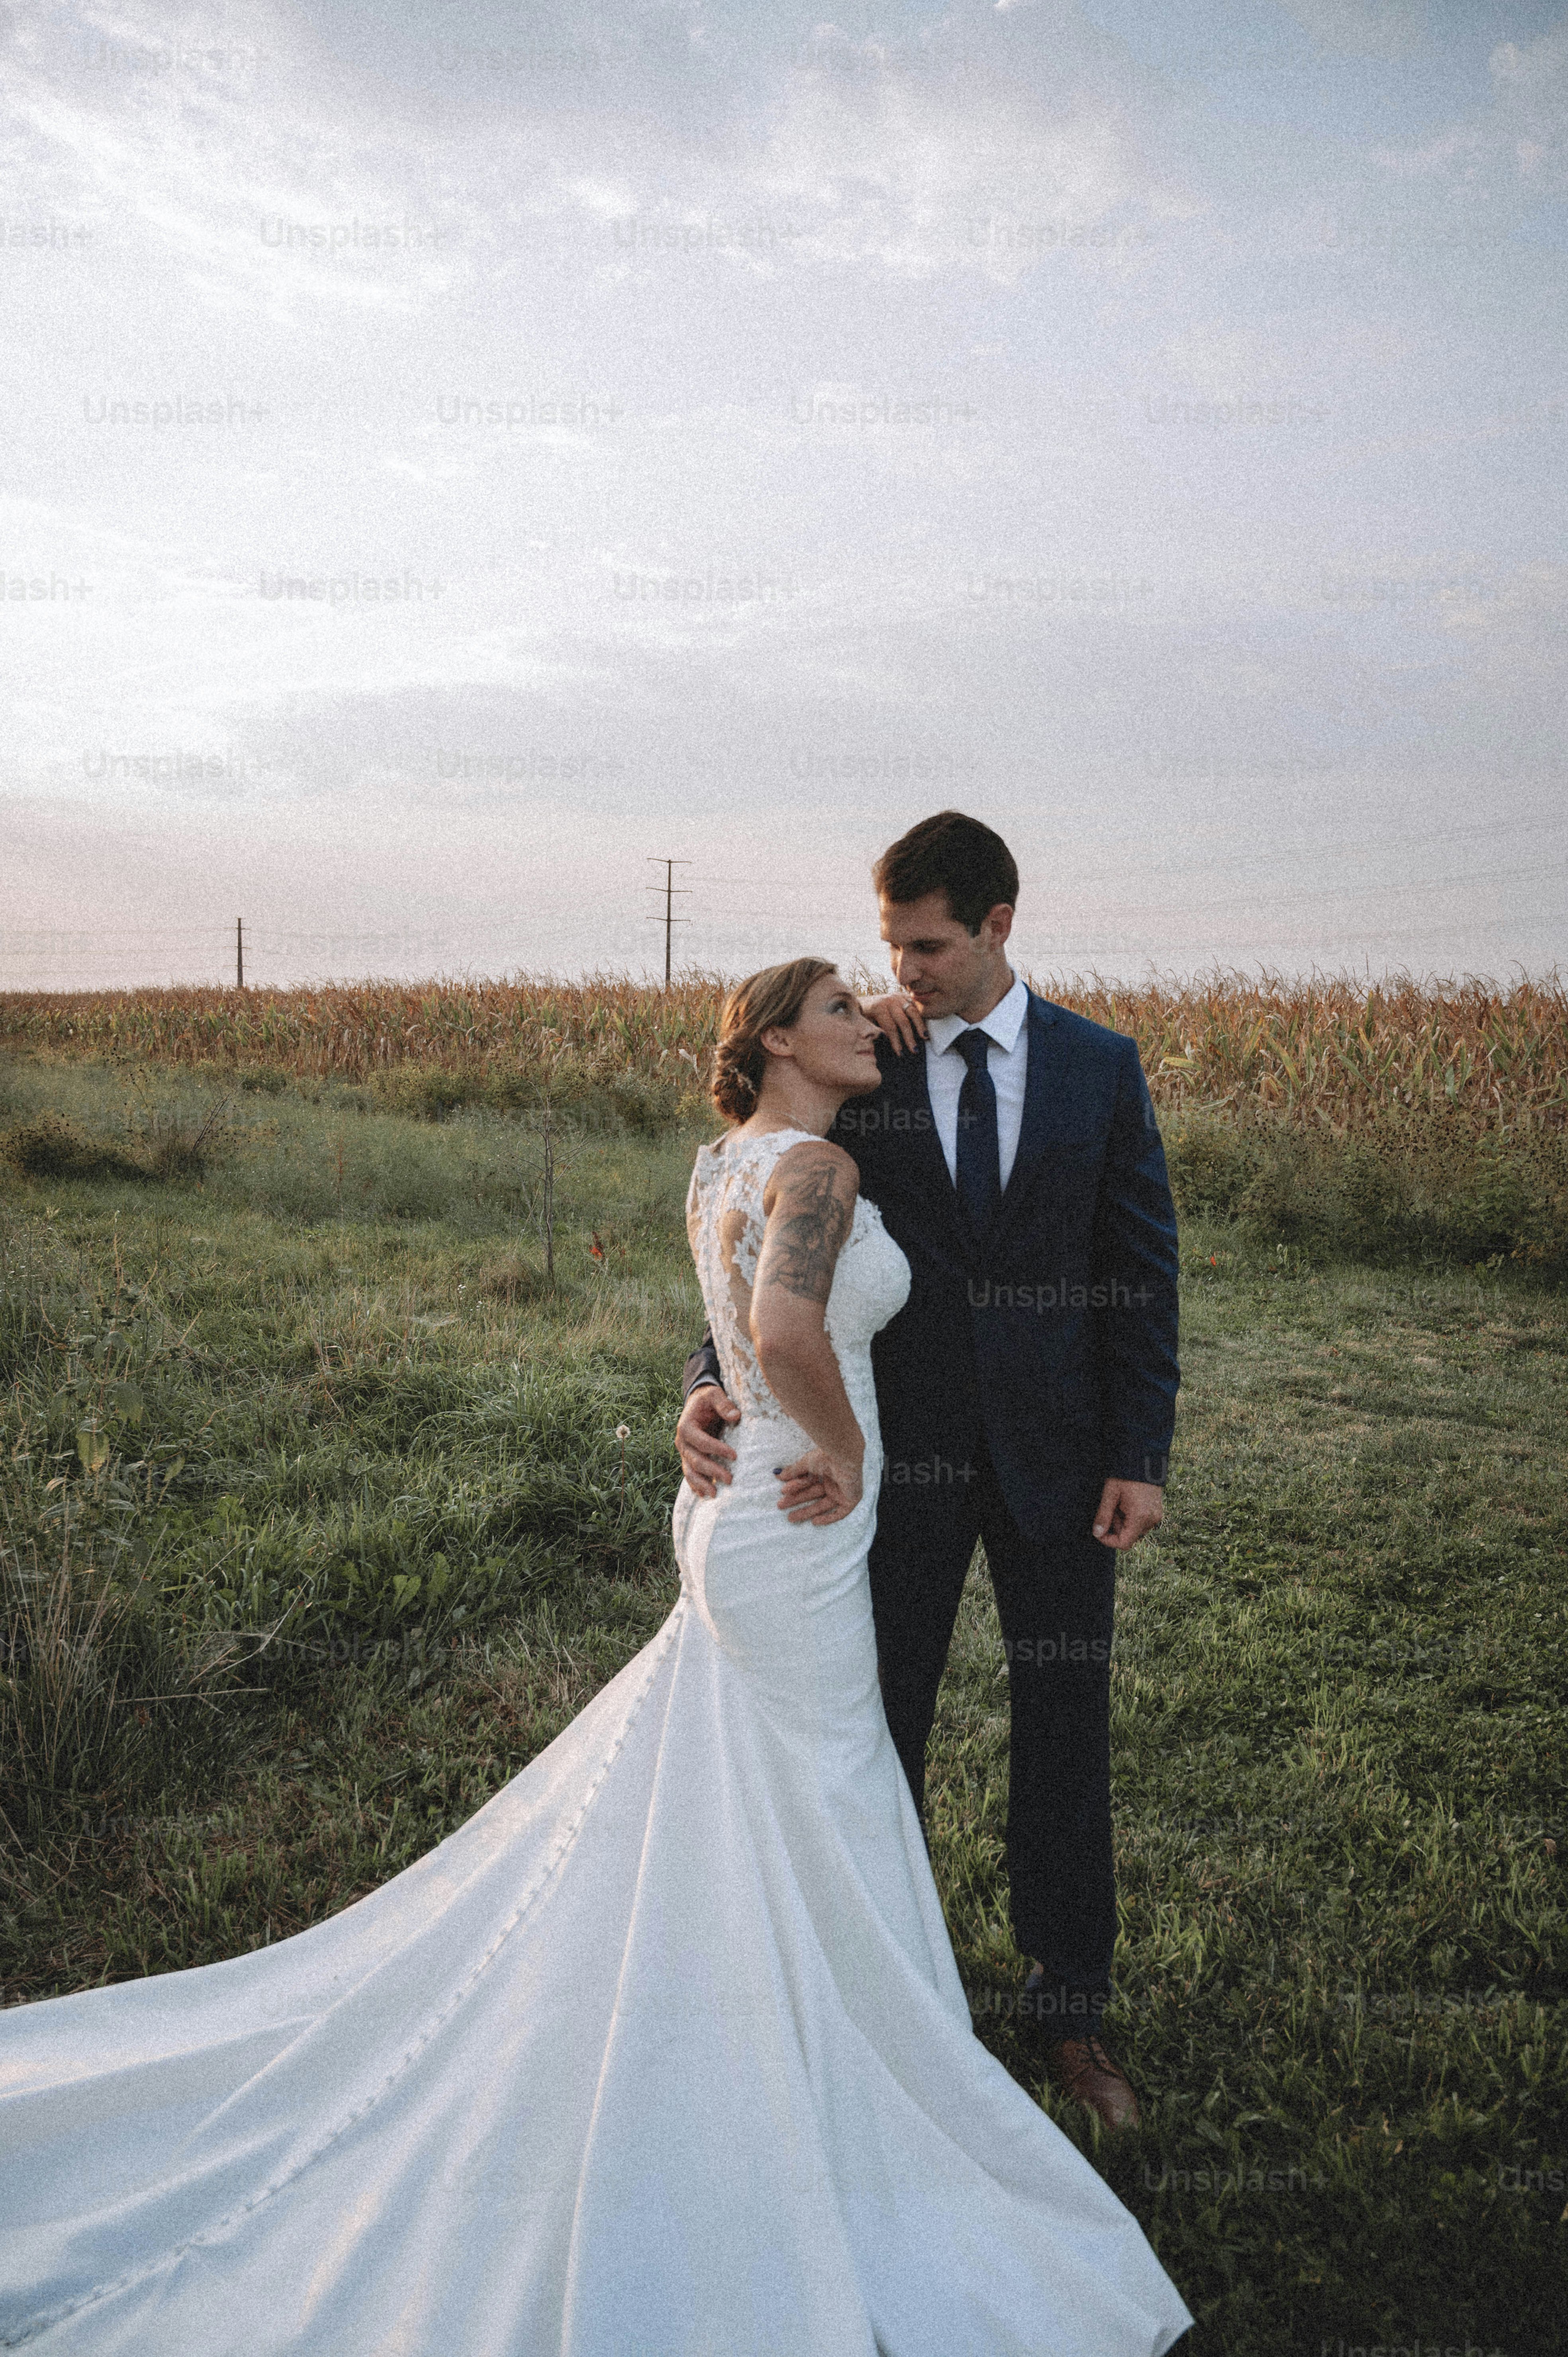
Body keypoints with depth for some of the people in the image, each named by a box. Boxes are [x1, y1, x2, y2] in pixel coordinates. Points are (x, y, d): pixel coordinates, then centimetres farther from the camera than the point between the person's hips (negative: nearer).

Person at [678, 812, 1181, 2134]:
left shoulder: (1100, 1068, -1)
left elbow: (1142, 1267, 1)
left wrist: (1142, 1455, -5)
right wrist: (713, 1384, -20)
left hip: (1055, 1453, 1)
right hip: (906, 1452, 0)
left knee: (1065, 1730, 11)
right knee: (877, 1725, 9)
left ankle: (1071, 2012, 30)